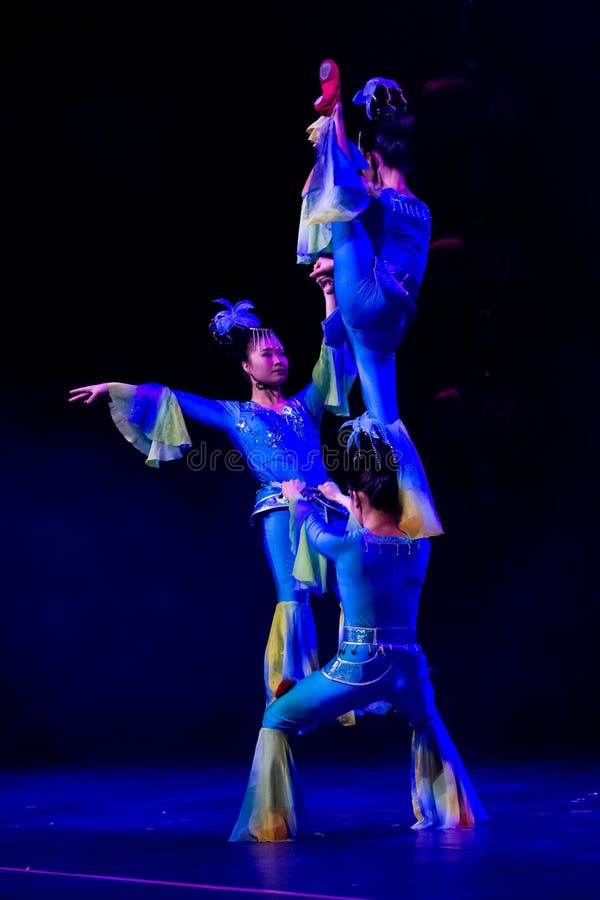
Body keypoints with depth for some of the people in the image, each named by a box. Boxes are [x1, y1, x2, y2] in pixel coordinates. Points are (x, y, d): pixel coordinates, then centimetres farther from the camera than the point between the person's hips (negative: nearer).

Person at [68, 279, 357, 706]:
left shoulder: (306, 404, 22)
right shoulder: (234, 415, 17)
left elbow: (333, 344, 19)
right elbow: (169, 397, 17)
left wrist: (330, 292, 11)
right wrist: (114, 389, 14)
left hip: (327, 508, 3)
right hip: (281, 509, -3)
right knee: (294, 598, -17)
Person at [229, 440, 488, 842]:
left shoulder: (348, 546, -11)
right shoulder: (419, 546, 3)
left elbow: (312, 527, 12)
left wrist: (297, 498, 35)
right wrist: (339, 498, 42)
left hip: (357, 669, -5)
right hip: (408, 668, 5)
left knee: (276, 722, 13)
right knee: (427, 723, 39)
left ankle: (271, 824, 6)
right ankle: (451, 810, 37)